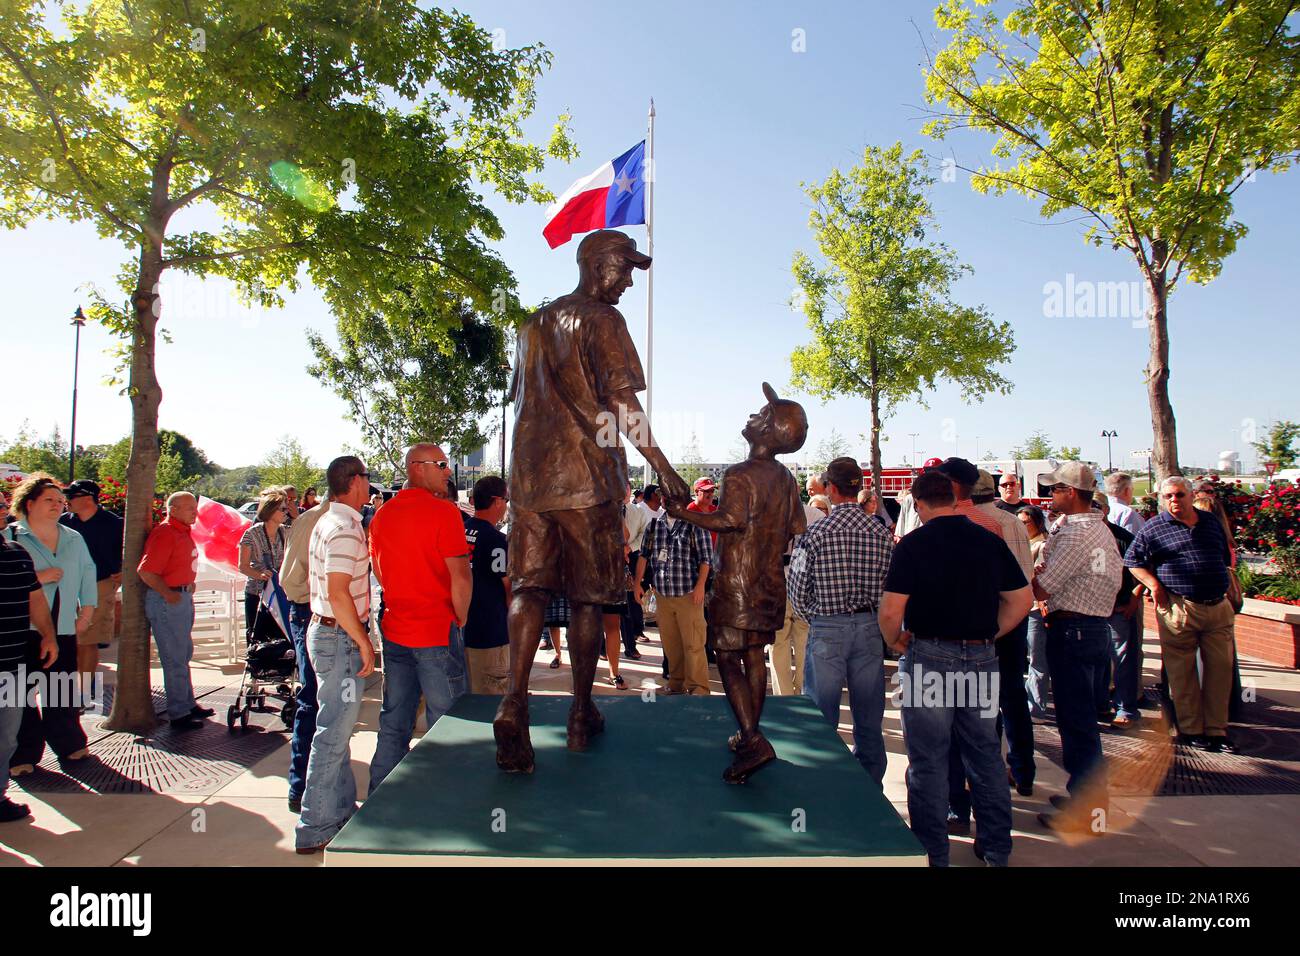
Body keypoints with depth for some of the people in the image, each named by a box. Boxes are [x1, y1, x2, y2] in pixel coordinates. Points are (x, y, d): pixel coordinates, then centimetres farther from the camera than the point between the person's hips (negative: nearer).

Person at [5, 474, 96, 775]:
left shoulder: (73, 538, 14)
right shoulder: (11, 536, -1)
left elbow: (88, 574, 15)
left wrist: (87, 609, 7)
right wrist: (37, 578, -16)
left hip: (63, 628, 4)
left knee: (63, 690, 6)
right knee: (21, 691, 0)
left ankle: (68, 744, 20)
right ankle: (24, 753, 12)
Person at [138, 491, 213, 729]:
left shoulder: (183, 531, 12)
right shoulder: (164, 533, -17)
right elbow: (146, 571, -24)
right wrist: (168, 594, -20)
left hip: (184, 597, 10)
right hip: (167, 601, -10)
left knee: (184, 654, 19)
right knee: (175, 659, -3)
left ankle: (188, 704, 31)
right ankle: (178, 714, 5)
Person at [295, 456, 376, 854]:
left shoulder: (326, 522, 13)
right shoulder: (345, 528, -19)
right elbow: (339, 591, -26)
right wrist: (364, 642, -19)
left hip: (323, 628, 11)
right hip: (340, 637, -11)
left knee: (336, 728, 18)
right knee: (334, 733, -2)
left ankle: (342, 810, 31)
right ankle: (316, 829, 8)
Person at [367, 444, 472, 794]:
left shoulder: (381, 514, 7)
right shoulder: (443, 510, -14)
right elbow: (460, 577, -18)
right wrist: (460, 618, -4)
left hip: (393, 631, 7)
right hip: (436, 632, -7)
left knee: (393, 725, 16)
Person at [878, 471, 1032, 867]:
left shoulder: (913, 544, -11)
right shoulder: (991, 540, 3)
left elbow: (890, 611, -17)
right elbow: (1022, 600, 8)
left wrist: (895, 641, 1)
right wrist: (989, 634, 13)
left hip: (930, 658, -4)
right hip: (982, 658, 5)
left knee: (928, 760, 7)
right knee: (986, 754, 18)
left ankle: (933, 853, 17)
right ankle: (997, 848, 30)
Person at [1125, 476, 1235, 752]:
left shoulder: (1211, 522, 14)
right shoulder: (1153, 528, -1)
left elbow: (1226, 558, 24)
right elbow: (1133, 560, 1)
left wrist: (1227, 588, 16)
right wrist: (1154, 586, -10)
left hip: (1219, 607, 5)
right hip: (1178, 609, -4)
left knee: (1220, 669, 7)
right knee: (1183, 672, 2)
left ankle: (1216, 729, 17)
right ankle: (1191, 729, 13)